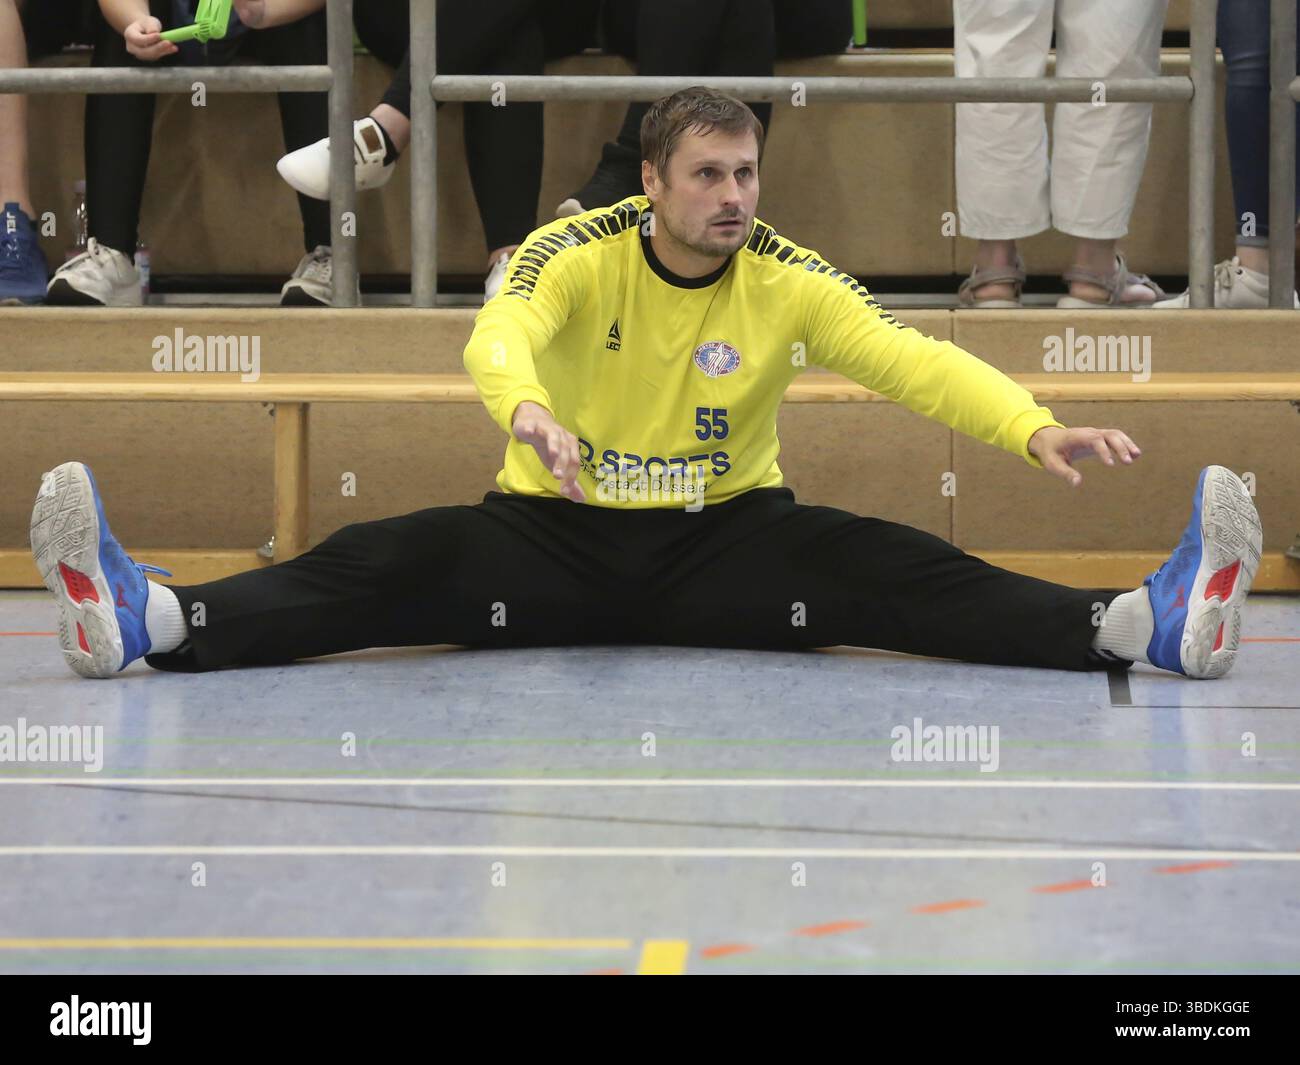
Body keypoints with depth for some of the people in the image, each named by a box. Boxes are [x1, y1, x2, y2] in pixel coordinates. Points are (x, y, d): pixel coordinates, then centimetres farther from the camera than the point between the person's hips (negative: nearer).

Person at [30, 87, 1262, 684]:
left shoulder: (788, 283, -7)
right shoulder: (576, 252, -12)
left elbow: (909, 358, -17)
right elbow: (500, 333, -32)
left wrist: (1033, 428, -35)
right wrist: (526, 410, -57)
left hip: (723, 542, 1)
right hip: (557, 536, 0)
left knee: (879, 568, -25)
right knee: (393, 563, -25)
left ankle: (1142, 623, -39)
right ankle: (149, 619, -43)